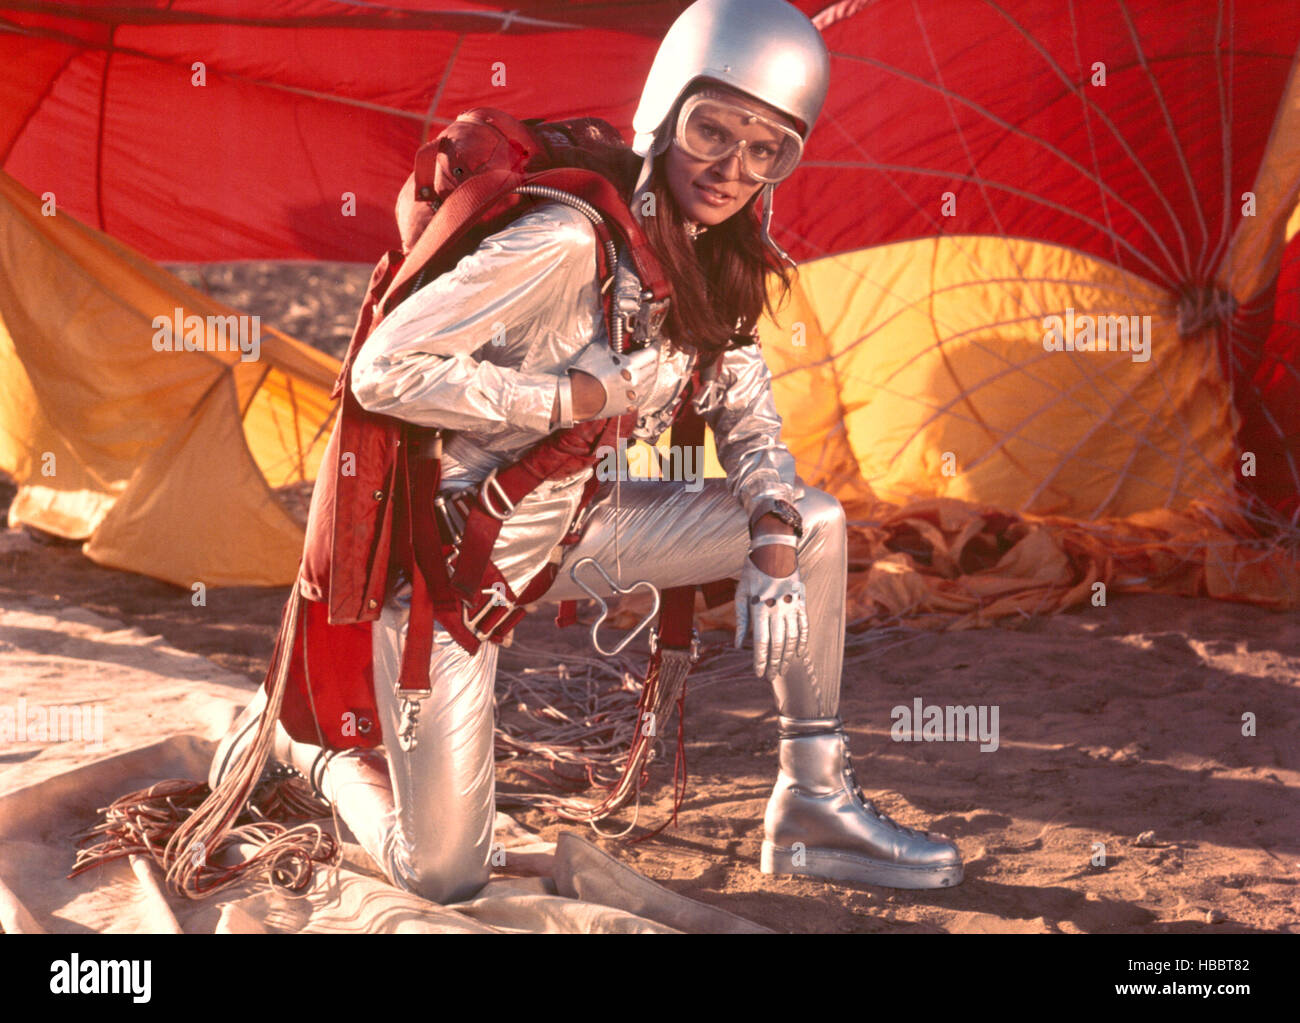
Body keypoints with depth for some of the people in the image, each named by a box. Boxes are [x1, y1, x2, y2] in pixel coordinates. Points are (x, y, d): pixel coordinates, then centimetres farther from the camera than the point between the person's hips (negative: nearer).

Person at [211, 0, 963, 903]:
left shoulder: (713, 254, -3)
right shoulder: (569, 243, -28)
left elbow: (744, 405, 5)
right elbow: (385, 370, -28)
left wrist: (775, 541, -12)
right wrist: (574, 398, -26)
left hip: (571, 525, 7)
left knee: (816, 523, -1)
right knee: (443, 879, -3)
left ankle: (816, 806, 10)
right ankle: (316, 743, 28)